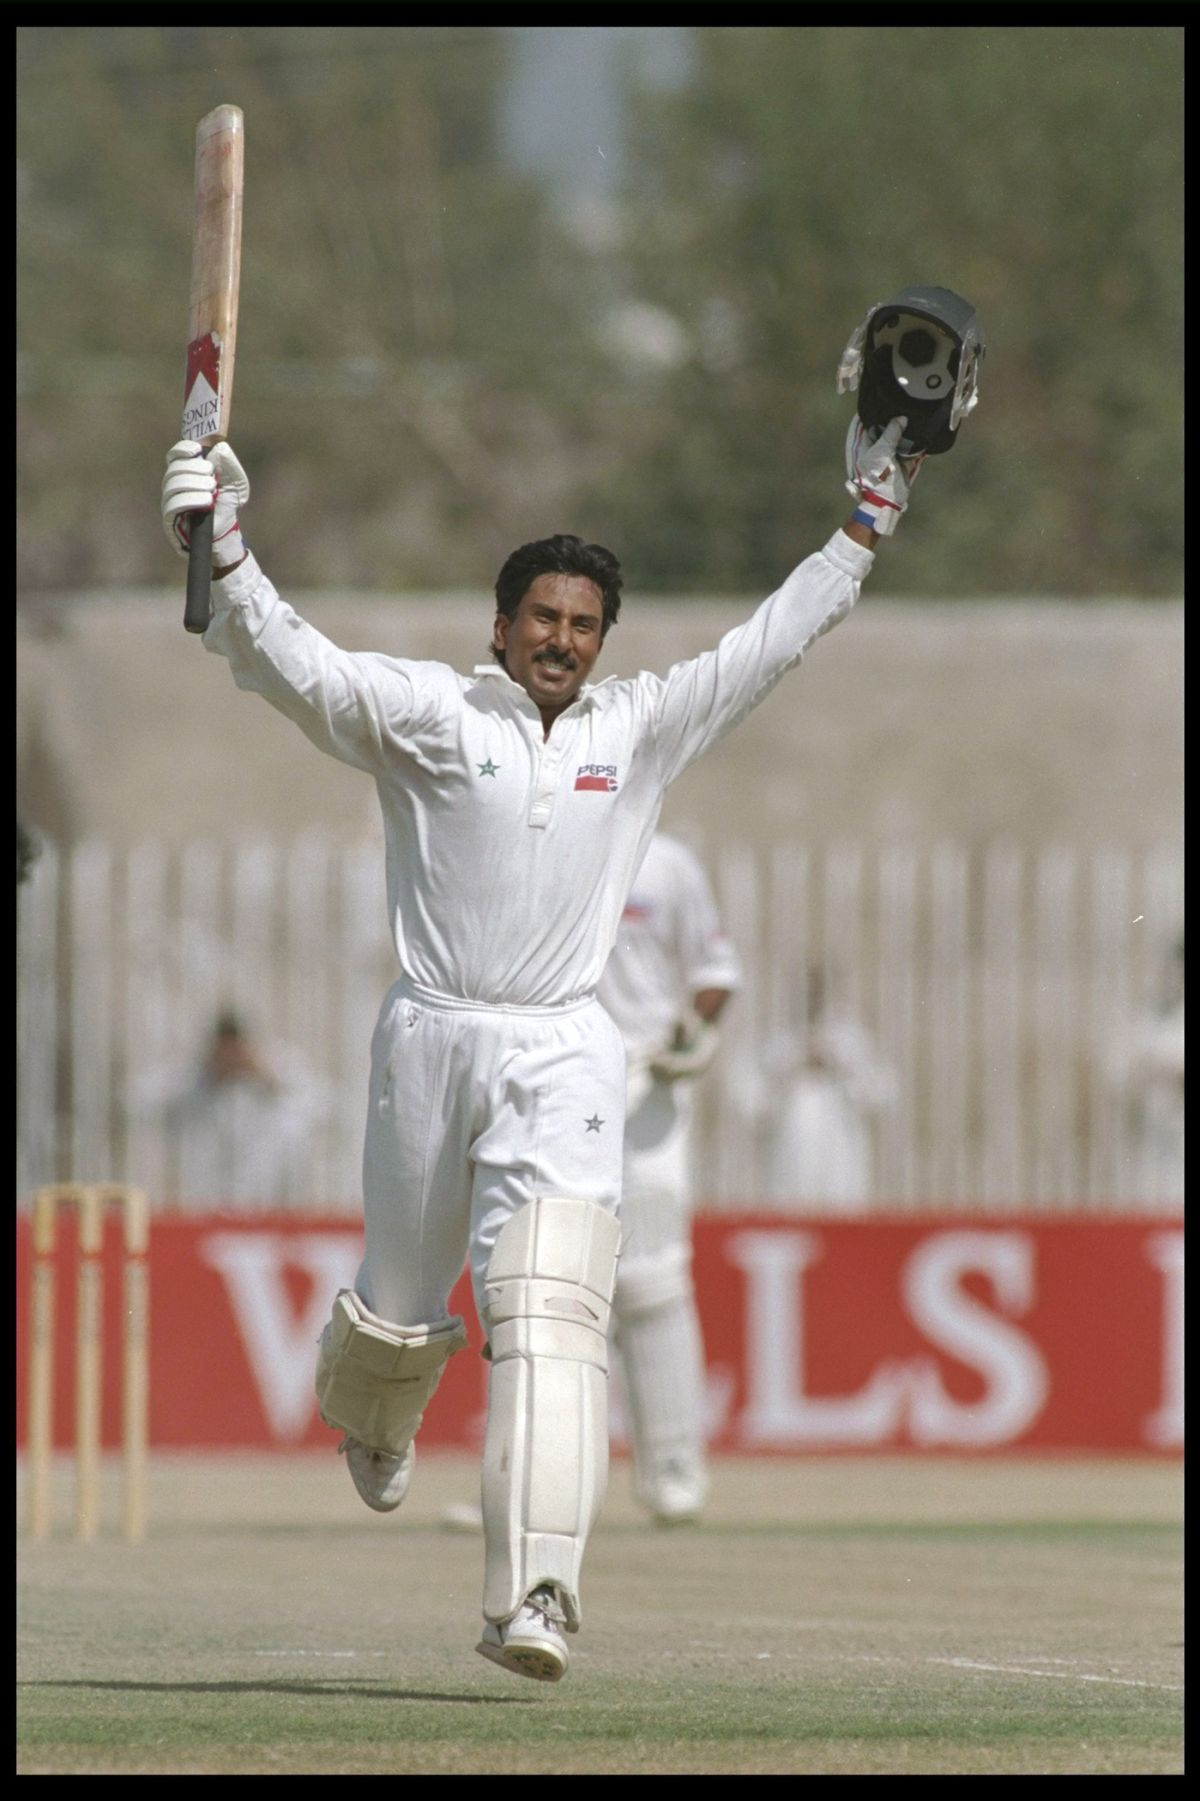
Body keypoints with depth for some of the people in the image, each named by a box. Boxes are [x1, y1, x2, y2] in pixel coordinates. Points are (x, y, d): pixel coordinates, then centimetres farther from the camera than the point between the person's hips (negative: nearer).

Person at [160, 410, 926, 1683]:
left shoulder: (641, 729, 11)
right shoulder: (422, 714, 1)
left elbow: (769, 645, 18)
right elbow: (293, 665, -13)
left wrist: (866, 524, 18)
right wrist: (224, 561, -30)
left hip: (562, 1054, 1)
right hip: (430, 1041, -1)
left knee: (549, 1322, -15)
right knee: (401, 1308, 12)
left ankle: (533, 1601, -24)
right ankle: (372, 1423, 51)